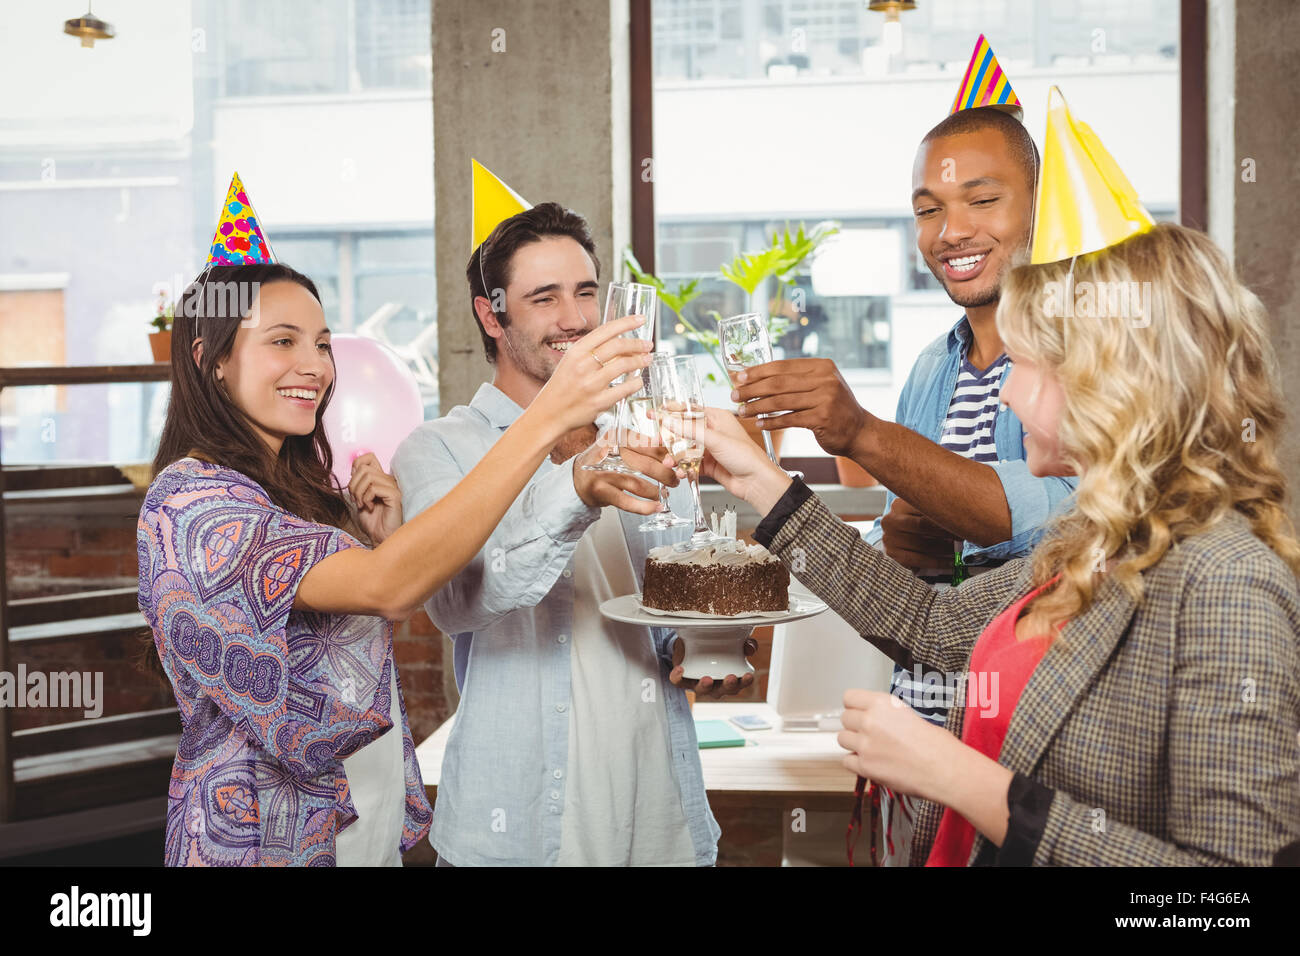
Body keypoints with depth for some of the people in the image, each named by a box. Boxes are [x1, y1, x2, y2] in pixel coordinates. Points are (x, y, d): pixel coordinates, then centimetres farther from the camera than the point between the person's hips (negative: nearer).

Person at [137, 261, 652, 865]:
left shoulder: (302, 491, 7)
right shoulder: (188, 495, -20)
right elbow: (385, 588, -32)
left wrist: (386, 540, -6)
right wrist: (546, 417, -36)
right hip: (267, 842, -8)